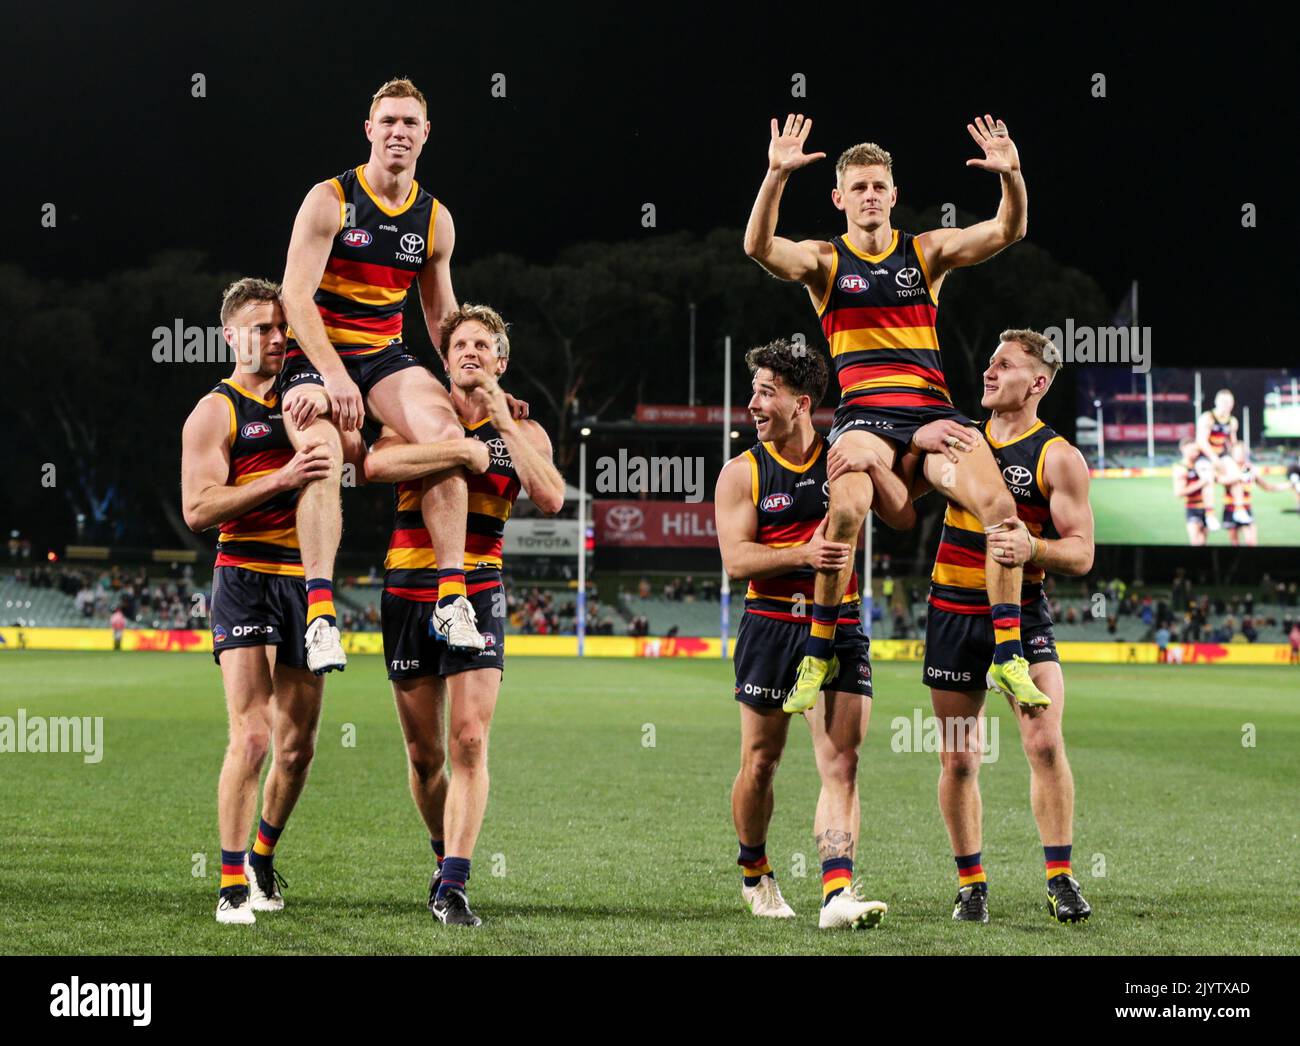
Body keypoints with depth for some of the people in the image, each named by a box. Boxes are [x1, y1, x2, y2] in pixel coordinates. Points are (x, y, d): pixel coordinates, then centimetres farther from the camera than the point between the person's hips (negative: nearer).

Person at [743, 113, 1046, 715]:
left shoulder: (927, 251, 13)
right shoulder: (825, 260, 8)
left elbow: (1007, 232, 1)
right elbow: (758, 247, -12)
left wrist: (1012, 177, -19)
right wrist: (777, 176, -26)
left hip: (932, 408, 2)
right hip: (863, 410, -2)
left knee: (998, 504, -22)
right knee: (847, 507, -32)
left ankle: (1008, 658, -15)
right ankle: (818, 652, -14)